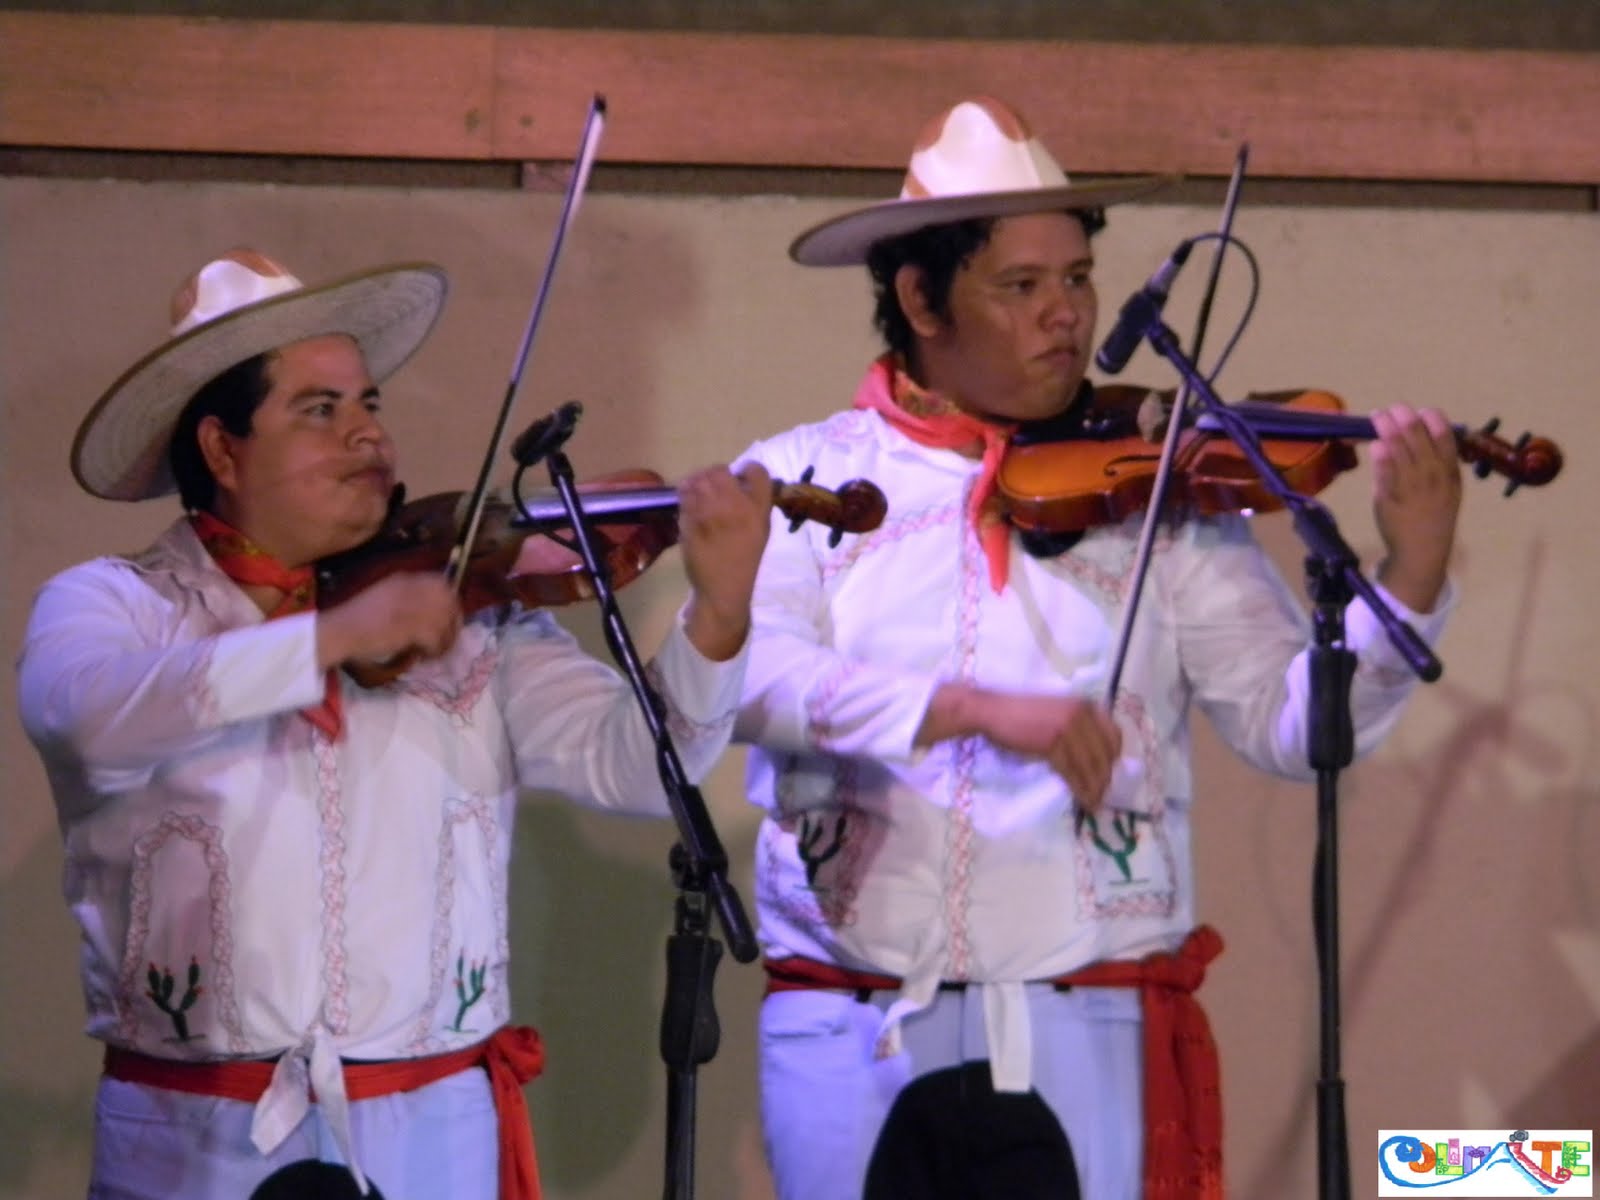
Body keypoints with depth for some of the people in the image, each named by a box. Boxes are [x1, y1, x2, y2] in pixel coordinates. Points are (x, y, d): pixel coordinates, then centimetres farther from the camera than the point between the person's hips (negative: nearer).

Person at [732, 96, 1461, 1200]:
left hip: (1086, 1033, 0)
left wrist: (1412, 577, -17)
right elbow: (745, 674, -13)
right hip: (849, 1037, 0)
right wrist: (974, 707, -26)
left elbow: (1295, 725, 0)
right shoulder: (799, 478, 4)